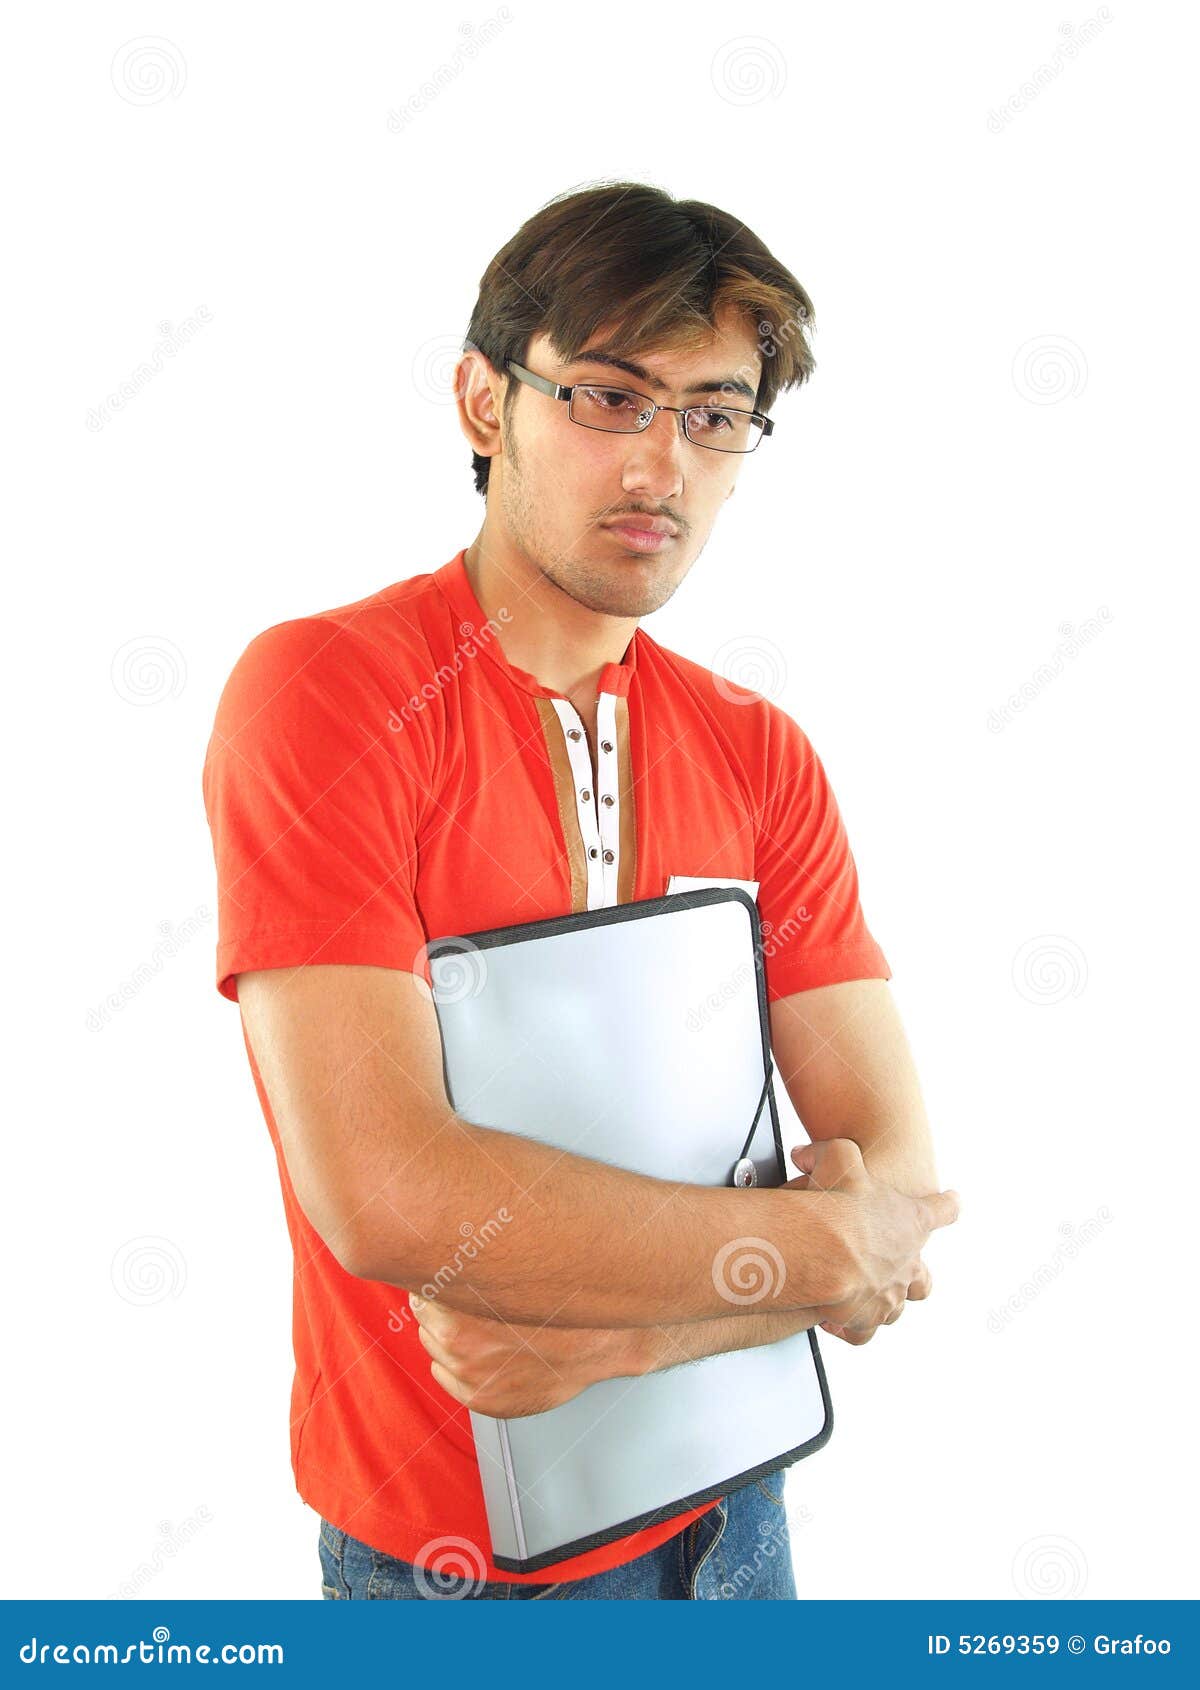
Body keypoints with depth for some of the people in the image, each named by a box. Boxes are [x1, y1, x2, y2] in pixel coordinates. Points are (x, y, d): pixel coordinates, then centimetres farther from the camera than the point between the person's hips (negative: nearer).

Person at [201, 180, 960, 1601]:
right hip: (449, 1551, -4)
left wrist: (614, 1332, -24)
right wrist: (822, 1249, -19)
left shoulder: (762, 758, -3)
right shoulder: (318, 689, -18)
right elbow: (386, 1191, -28)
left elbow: (903, 1185, -8)